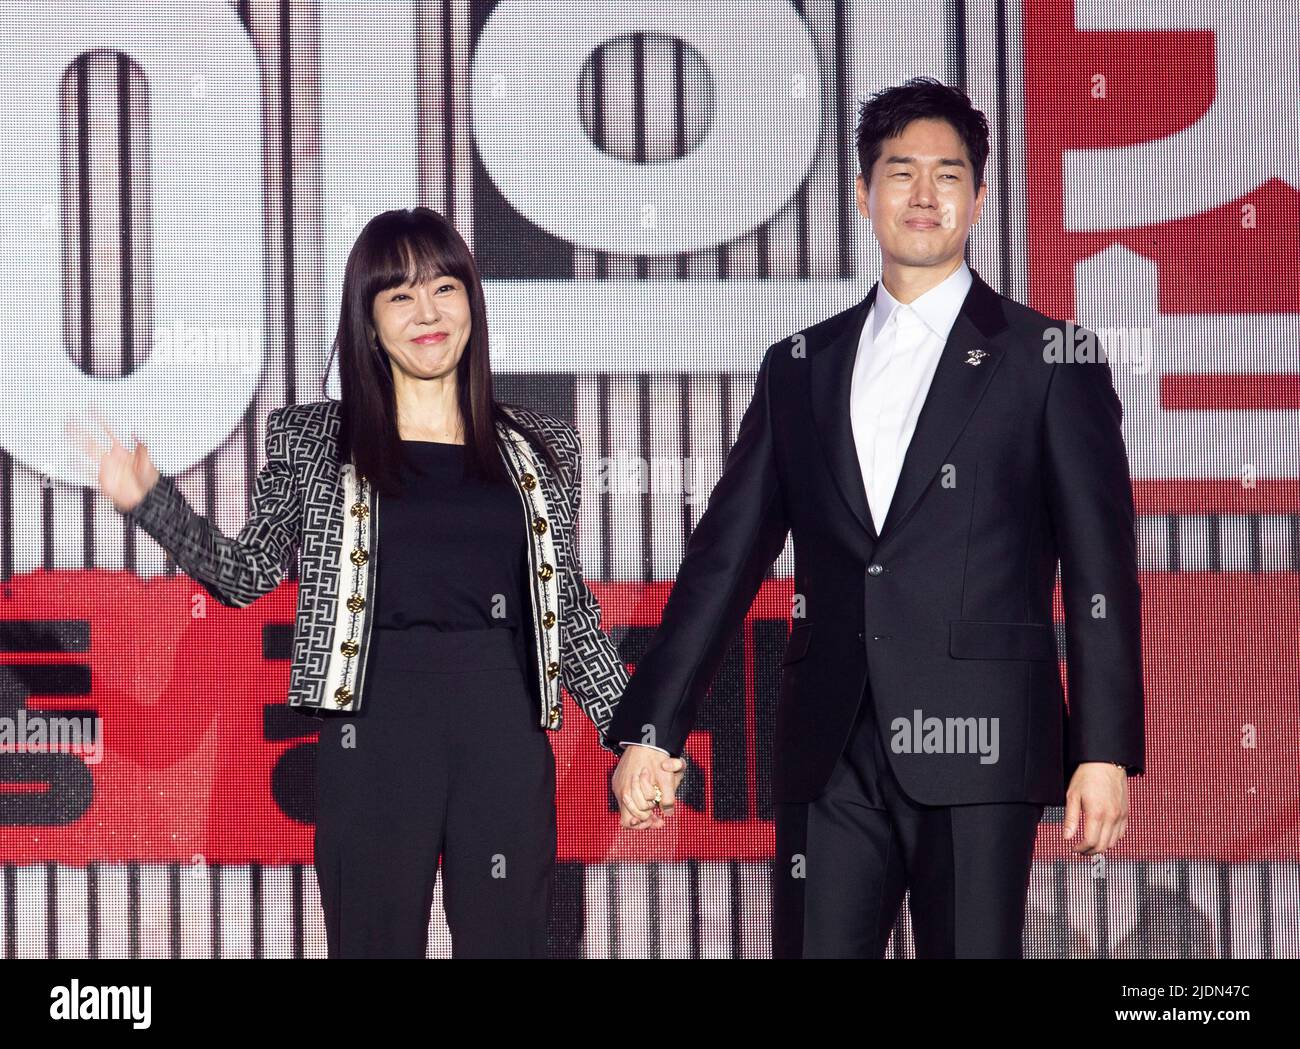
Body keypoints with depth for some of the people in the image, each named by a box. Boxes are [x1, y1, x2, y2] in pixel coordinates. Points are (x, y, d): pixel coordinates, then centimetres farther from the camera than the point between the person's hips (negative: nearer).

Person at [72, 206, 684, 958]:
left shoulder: (541, 450, 11)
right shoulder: (311, 441, 8)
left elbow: (569, 610, 14)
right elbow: (247, 575, 10)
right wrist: (148, 500, -3)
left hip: (506, 735, 1)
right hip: (375, 734, -1)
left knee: (509, 943, 2)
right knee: (374, 942, 2)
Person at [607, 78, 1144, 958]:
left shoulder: (1050, 363, 5)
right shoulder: (800, 367, 15)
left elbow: (1102, 577, 2)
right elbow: (725, 557, 13)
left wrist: (1107, 752, -5)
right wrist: (651, 728, 7)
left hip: (976, 750, -3)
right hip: (830, 753, 3)